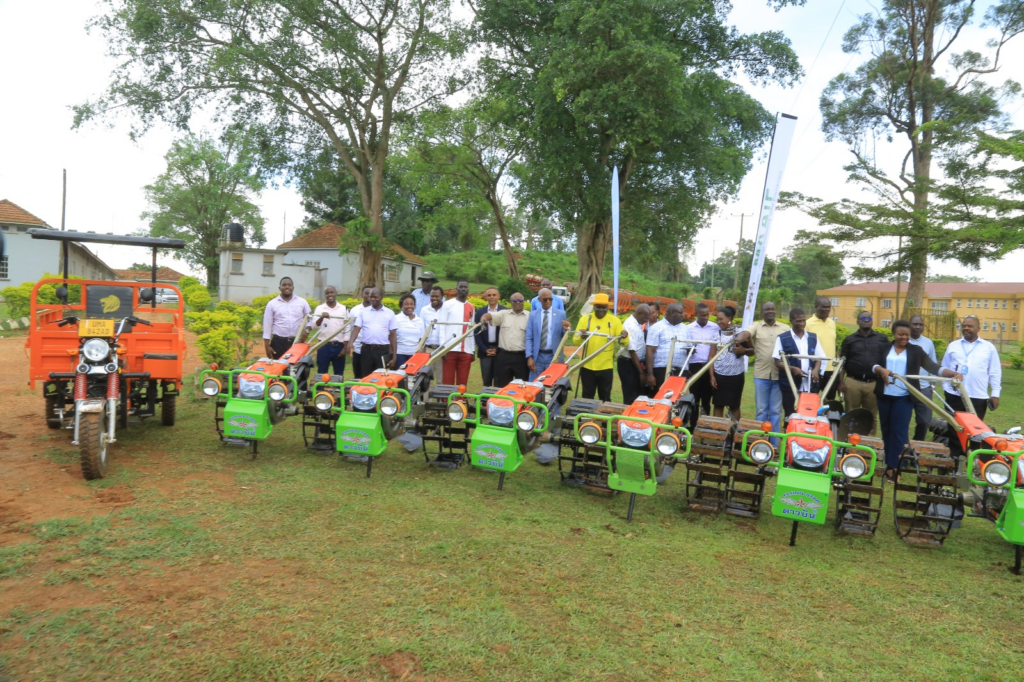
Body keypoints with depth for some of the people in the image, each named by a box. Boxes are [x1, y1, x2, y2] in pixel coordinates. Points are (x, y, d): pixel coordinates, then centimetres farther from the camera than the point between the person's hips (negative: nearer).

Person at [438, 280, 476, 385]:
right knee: (448, 381, -2)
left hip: (466, 350, 3)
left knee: (462, 383, 4)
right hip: (450, 348, -3)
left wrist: (473, 349, 12)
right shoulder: (448, 304, 3)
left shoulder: (471, 307, 14)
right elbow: (442, 326, -1)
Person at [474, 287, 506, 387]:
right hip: (484, 350, 2)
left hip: (500, 350, -2)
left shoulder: (505, 311, 0)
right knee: (486, 381, 5)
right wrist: (485, 349, -4)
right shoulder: (480, 312, 7)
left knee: (500, 381, 1)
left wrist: (498, 349, -7)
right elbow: (476, 333, 5)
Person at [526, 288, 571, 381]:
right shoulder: (533, 314, 6)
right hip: (537, 357, 1)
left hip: (554, 357, -1)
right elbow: (529, 338, 3)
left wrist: (566, 329, -19)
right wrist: (529, 357, -6)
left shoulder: (561, 314, 4)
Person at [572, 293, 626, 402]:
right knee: (587, 397, 11)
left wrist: (624, 337, -25)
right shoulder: (585, 319, -1)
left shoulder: (614, 320, 0)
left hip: (606, 366, 0)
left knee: (605, 398, 11)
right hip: (587, 366, 0)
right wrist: (581, 336, -26)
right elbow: (575, 340, -3)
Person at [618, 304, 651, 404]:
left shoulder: (635, 323, 9)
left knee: (636, 394, 15)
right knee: (631, 397, -5)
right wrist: (641, 372, -20)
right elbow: (632, 351, -23)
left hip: (634, 363, 10)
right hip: (629, 364, -10)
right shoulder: (632, 326, -21)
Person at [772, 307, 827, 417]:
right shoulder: (782, 338, 1)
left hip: (811, 386, 3)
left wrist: (816, 370, -8)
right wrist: (792, 369, -18)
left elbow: (819, 358, 14)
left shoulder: (813, 338, 13)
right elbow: (777, 362, -2)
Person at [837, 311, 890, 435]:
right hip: (853, 383, 0)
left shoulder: (882, 339, 9)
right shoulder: (850, 339, 8)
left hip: (874, 384, 1)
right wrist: (841, 382, -1)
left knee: (871, 417, 6)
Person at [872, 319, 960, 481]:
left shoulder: (916, 351, 5)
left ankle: (893, 466, -6)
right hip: (884, 395, 2)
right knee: (886, 430, 8)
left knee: (899, 432, -7)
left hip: (904, 397, -2)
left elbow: (933, 367, -1)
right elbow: (874, 365, -4)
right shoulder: (884, 349, 8)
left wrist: (954, 374, -15)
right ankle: (889, 463, 17)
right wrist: (881, 370, -26)